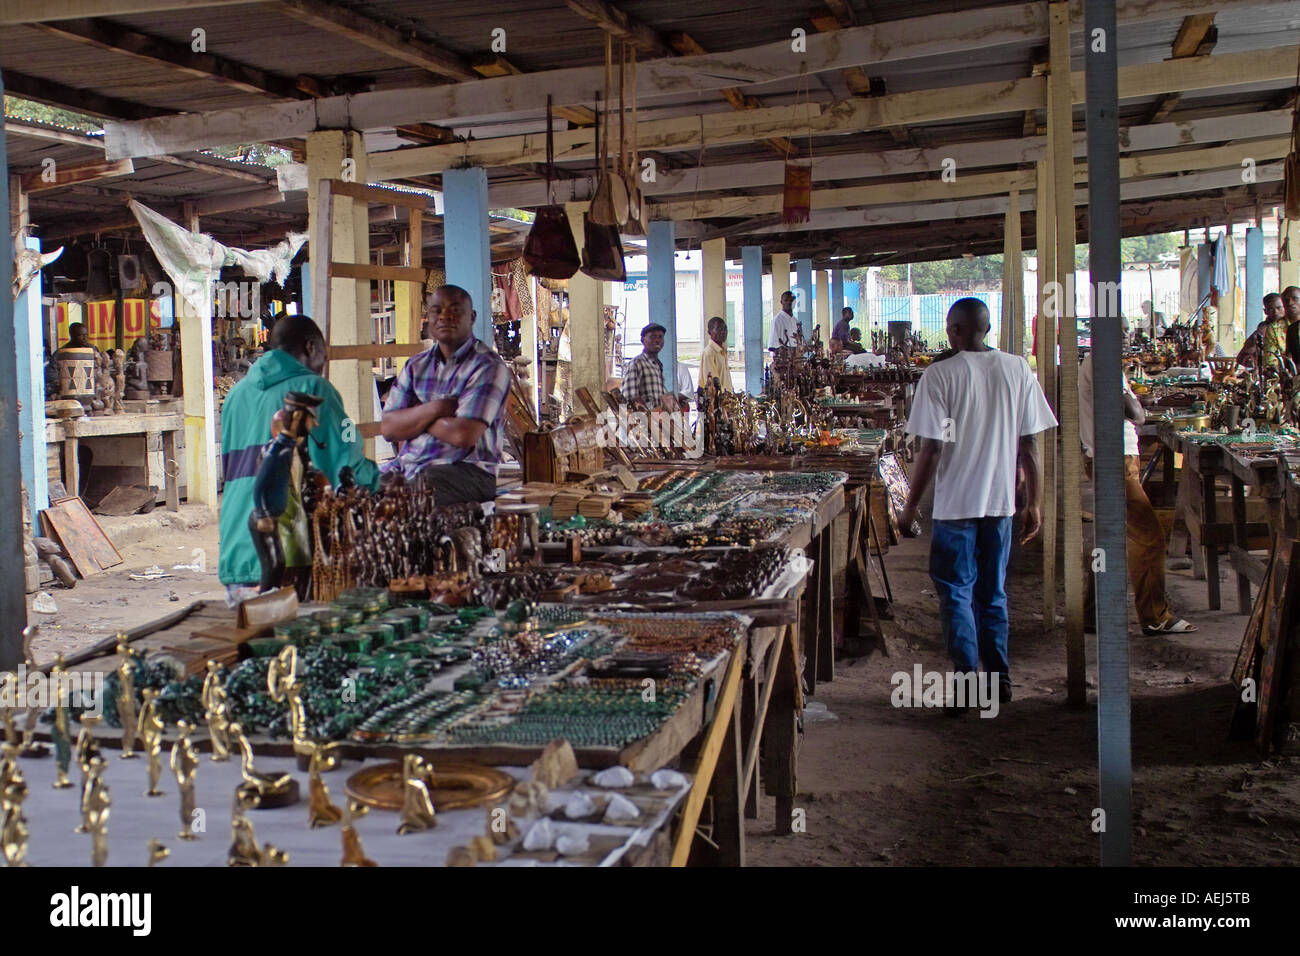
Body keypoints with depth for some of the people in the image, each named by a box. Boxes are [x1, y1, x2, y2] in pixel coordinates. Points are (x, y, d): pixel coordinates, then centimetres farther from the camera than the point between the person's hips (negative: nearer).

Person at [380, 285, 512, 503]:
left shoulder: (488, 366, -6)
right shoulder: (416, 365, 15)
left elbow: (465, 435, -18)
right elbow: (388, 428, 5)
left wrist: (415, 417, -2)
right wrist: (435, 409, -11)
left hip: (467, 470, -6)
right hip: (407, 465, 6)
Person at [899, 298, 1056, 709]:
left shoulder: (940, 375, -11)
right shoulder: (1018, 370, 0)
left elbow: (932, 449, -14)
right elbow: (1029, 445, 1)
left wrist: (911, 505, -4)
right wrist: (1033, 503, 10)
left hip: (955, 502, -4)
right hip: (1001, 501, 4)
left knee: (956, 591, 6)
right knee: (992, 592, 17)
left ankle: (967, 680, 2)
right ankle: (999, 675, 23)